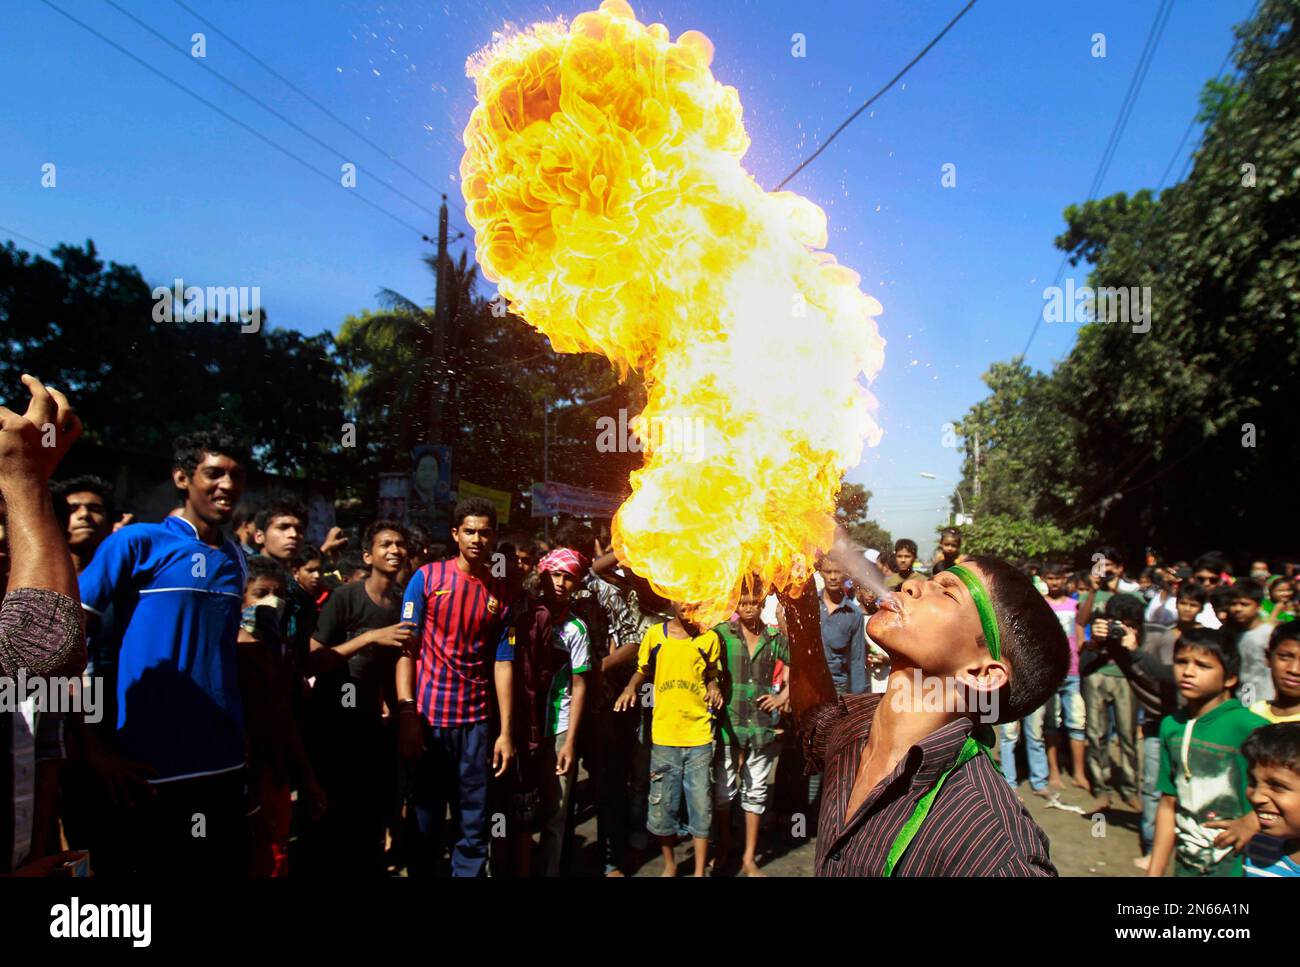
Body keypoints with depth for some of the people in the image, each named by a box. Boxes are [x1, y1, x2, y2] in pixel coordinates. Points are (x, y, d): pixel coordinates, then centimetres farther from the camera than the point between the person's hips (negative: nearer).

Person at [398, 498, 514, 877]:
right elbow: (406, 646, -4)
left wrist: (506, 731, 0)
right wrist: (407, 713, -12)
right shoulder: (426, 578, -1)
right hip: (426, 718, -2)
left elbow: (502, 663, 3)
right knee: (424, 823, 10)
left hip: (476, 722, 2)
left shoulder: (501, 593, 5)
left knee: (474, 828, 6)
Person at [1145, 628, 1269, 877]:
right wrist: (1154, 872, 6)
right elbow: (1168, 805, 4)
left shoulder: (1248, 726, -18)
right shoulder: (1171, 726, -1)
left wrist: (1253, 822, -18)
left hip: (1235, 866, -5)